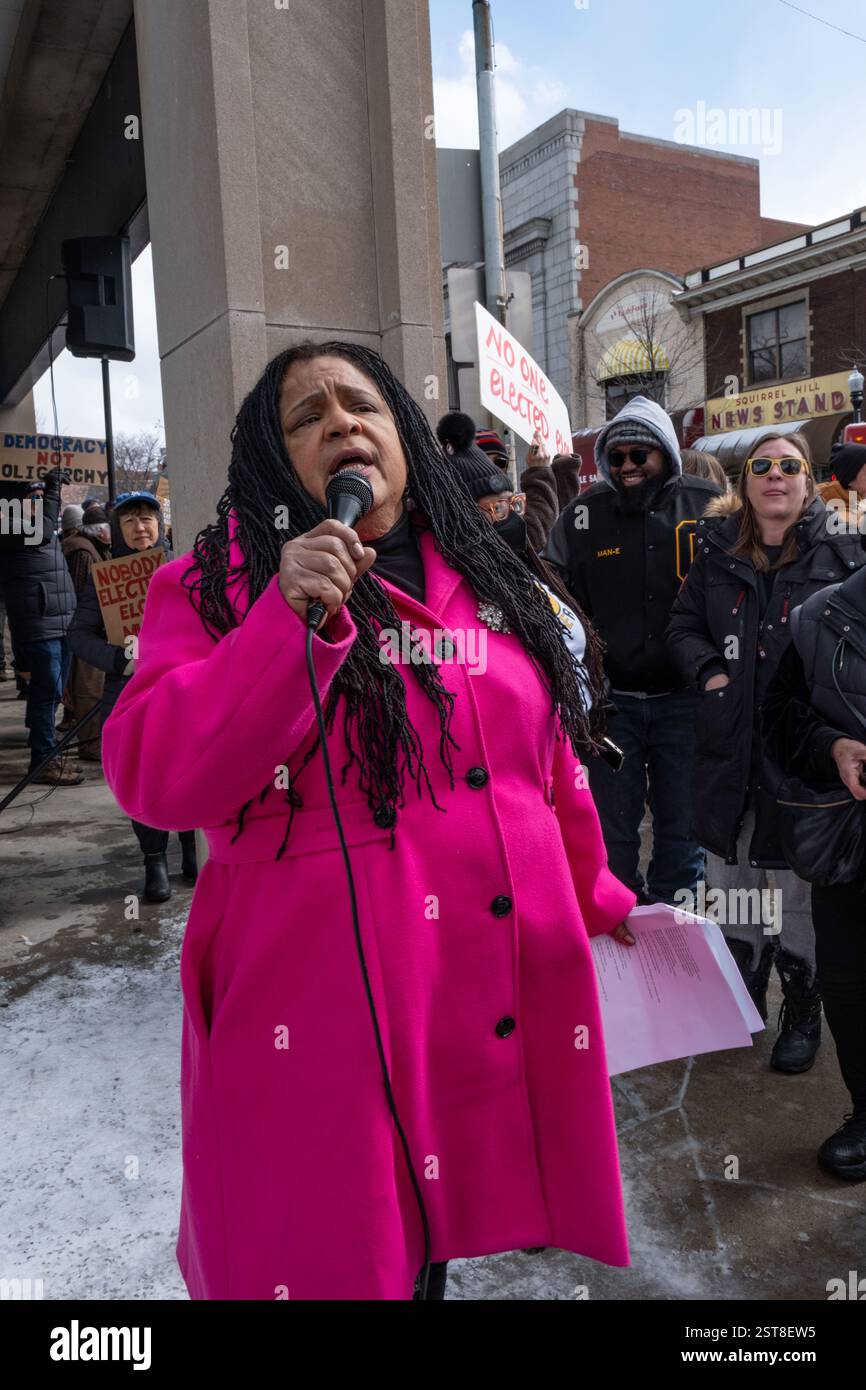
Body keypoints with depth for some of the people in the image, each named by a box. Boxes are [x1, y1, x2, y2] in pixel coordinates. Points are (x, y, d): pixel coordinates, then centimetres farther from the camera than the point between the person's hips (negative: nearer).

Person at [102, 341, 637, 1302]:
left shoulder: (484, 581, 11)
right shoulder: (214, 587, -3)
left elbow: (555, 767, 19)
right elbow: (150, 779, -18)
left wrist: (596, 898, 27)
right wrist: (293, 621, -26)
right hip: (327, 1027, -4)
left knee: (452, 1224, 17)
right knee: (342, 1260, 11)